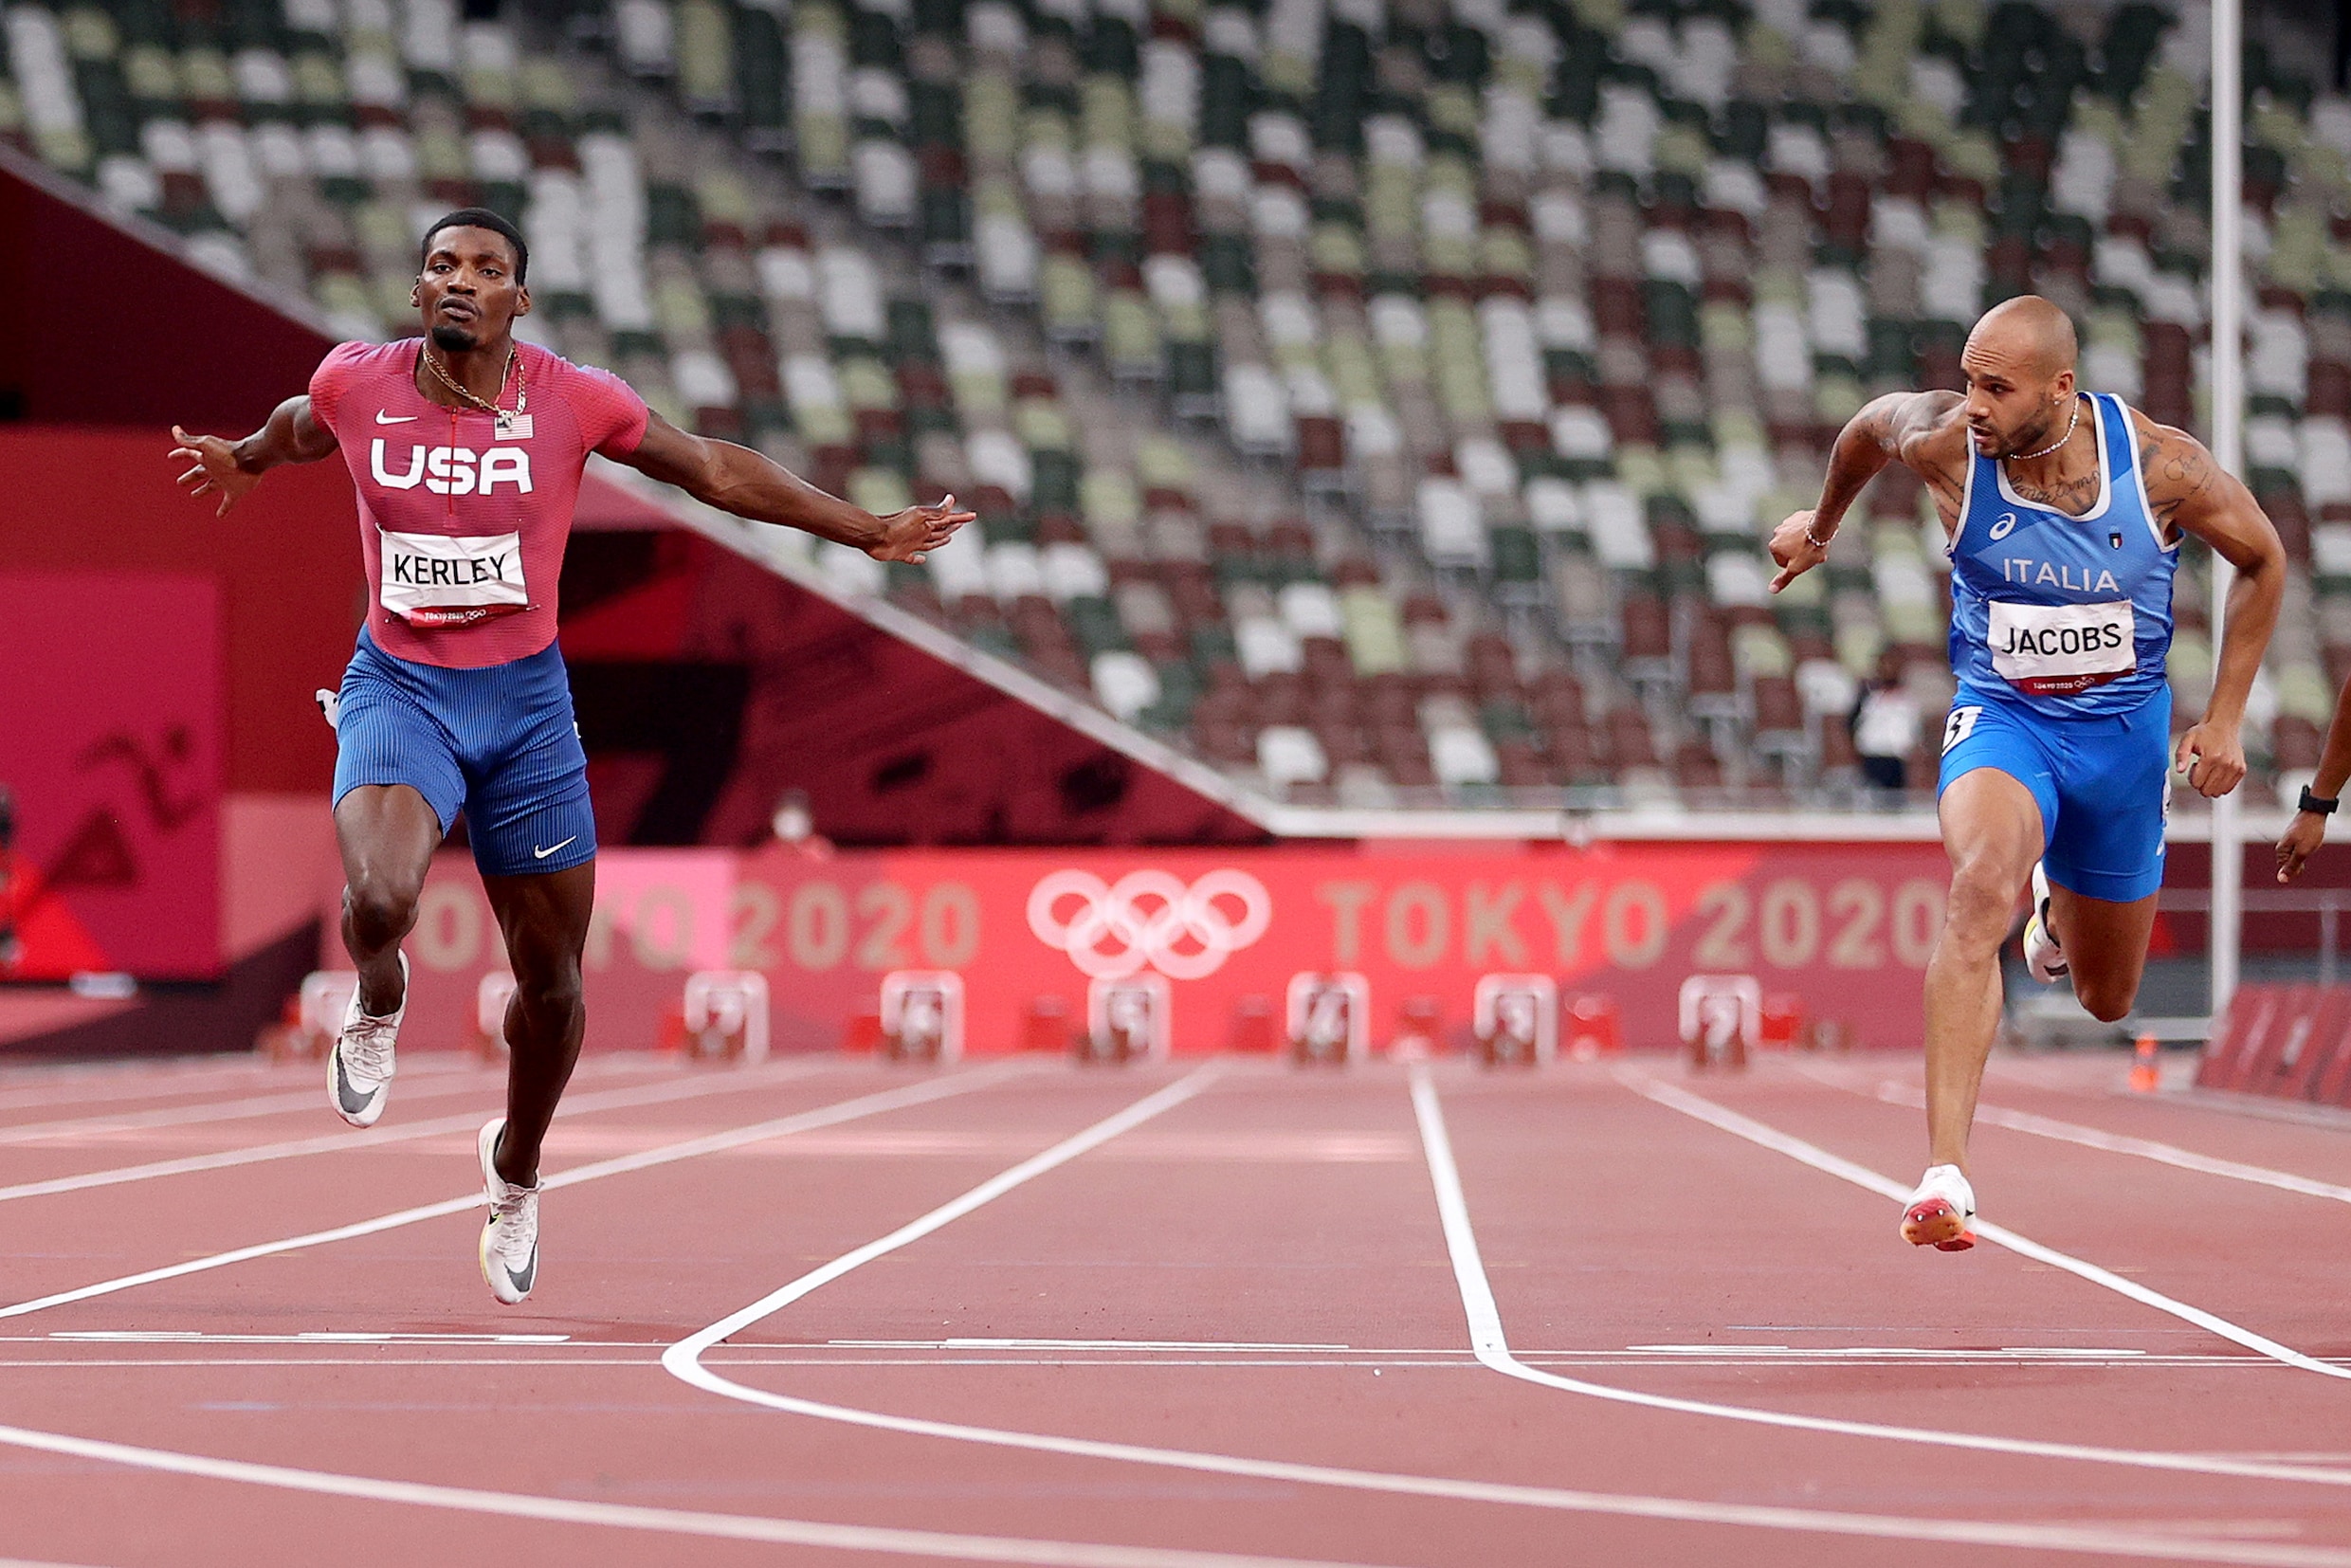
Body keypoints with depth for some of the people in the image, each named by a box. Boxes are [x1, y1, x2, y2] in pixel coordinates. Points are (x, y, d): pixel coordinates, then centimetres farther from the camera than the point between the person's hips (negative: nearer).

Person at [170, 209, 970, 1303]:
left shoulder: (573, 401, -8)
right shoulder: (354, 384, -6)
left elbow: (714, 470, 5)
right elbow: (302, 428, 20)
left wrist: (868, 532, 8)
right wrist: (247, 459, 41)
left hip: (525, 700, 1)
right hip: (398, 689, -1)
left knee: (551, 981, 7)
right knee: (379, 901, -30)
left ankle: (515, 1167, 37)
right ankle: (377, 1007, 9)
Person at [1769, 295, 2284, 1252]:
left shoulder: (2160, 465, -19)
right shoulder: (1944, 445, -18)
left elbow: (2263, 562, -1)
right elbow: (1873, 422, 7)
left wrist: (2225, 717, -2)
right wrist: (1821, 527, 25)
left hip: (2123, 731, 2)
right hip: (2001, 717, -2)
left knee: (2106, 999, 16)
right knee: (1982, 886, -35)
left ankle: (2063, 911, 56)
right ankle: (1946, 1173, -42)